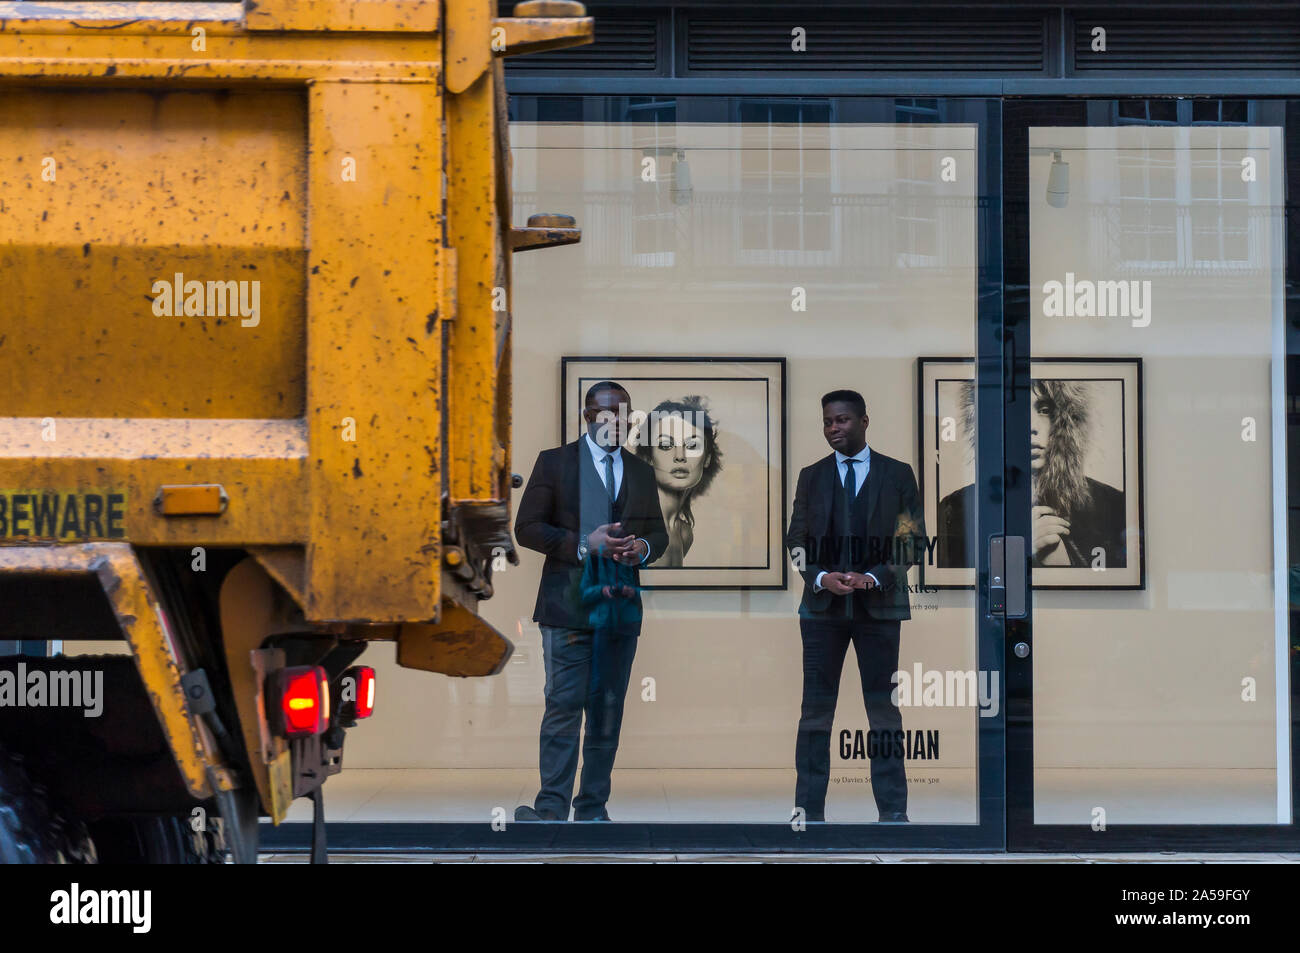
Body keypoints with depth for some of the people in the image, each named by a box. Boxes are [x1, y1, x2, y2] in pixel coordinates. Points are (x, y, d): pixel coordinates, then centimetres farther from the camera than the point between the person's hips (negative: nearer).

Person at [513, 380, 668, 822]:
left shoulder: (641, 471, 16)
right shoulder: (554, 462, 2)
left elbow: (658, 532, 19)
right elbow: (527, 528, -4)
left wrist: (644, 547, -6)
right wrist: (583, 544, -16)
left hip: (621, 605, 5)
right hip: (568, 602, -5)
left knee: (608, 711, 6)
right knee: (564, 707, -10)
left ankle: (592, 810, 10)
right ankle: (551, 810, -11)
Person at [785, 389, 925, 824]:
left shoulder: (898, 474, 5)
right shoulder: (811, 477, 10)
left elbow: (914, 540, 2)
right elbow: (796, 539, 9)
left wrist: (873, 577, -11)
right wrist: (821, 577, -10)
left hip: (878, 604, -1)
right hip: (823, 606, 1)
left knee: (884, 709, 2)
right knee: (816, 709, 0)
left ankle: (892, 810, 4)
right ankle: (809, 809, 2)